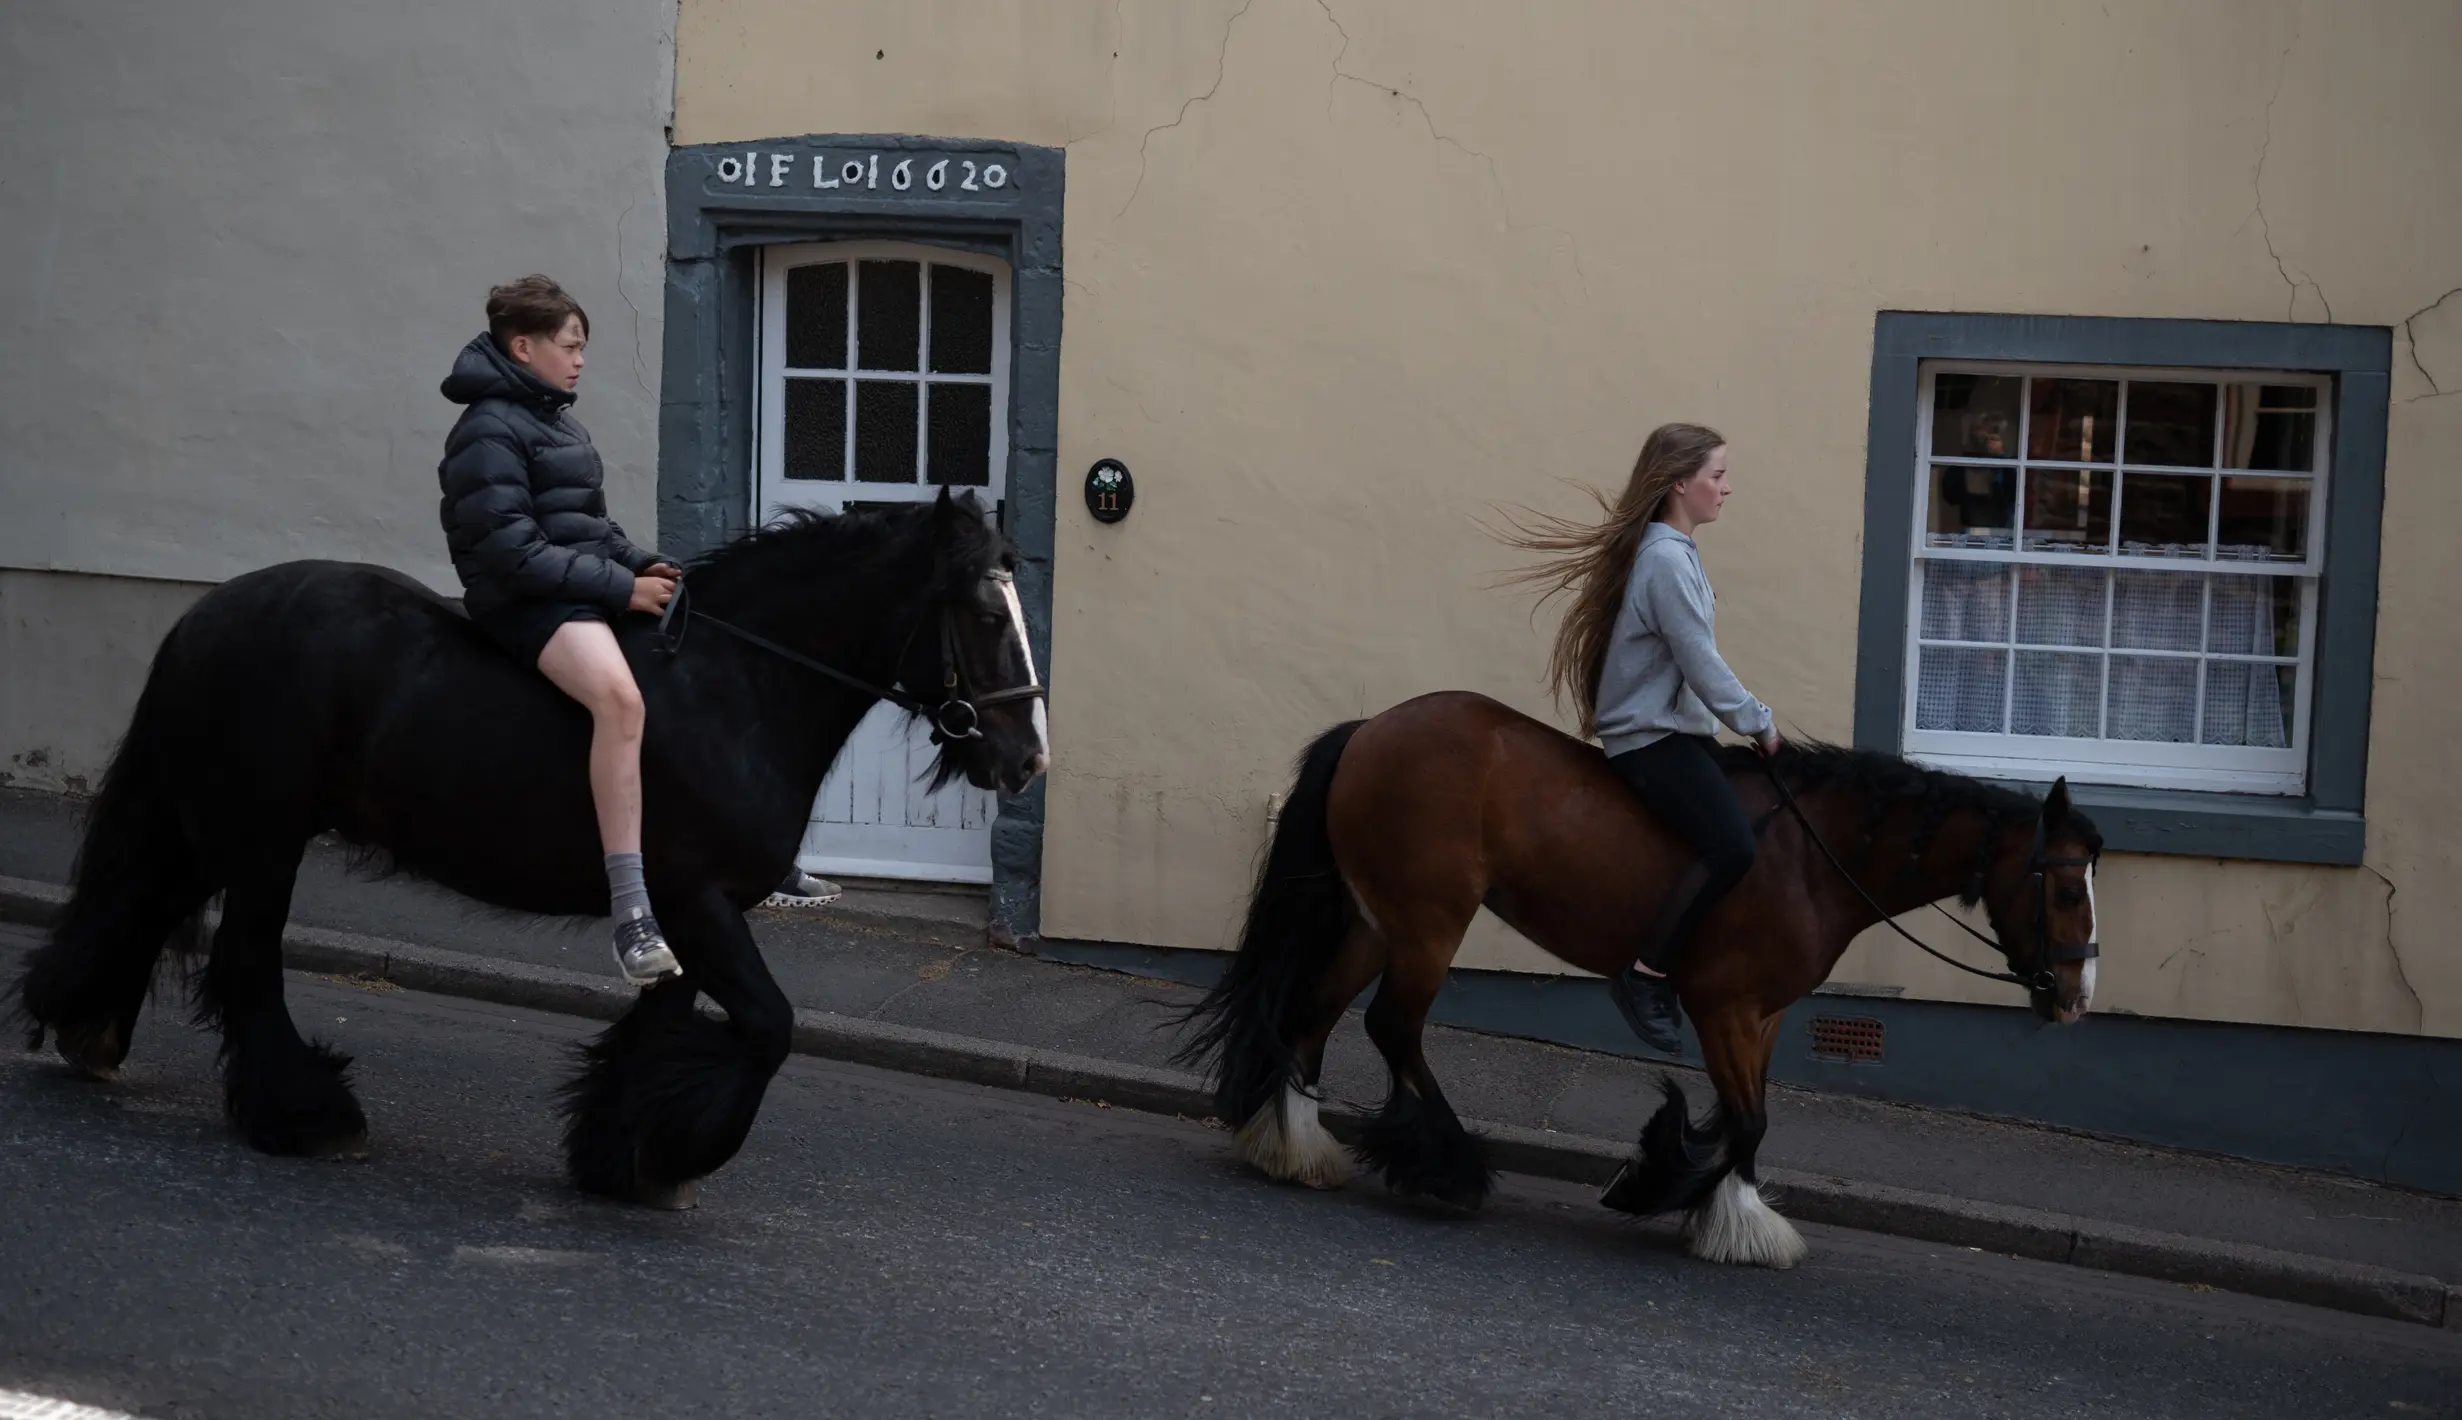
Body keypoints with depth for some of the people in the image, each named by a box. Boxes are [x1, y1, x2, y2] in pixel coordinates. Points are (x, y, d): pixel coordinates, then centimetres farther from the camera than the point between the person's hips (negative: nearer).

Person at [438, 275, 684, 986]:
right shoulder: (489, 431, -10)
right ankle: (632, 914, -43)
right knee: (619, 697, -36)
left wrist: (643, 564, 7)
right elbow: (512, 552, -19)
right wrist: (622, 586, -19)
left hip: (591, 589, 11)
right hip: (529, 603, -10)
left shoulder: (559, 423, 20)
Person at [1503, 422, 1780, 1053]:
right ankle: (1644, 974, -16)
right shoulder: (1668, 561, -19)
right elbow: (1702, 668, -19)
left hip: (1669, 727, 11)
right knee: (1732, 846, -26)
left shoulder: (1671, 551, 12)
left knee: (1754, 807, 11)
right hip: (1650, 737, -11)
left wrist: (1749, 720, 16)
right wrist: (1760, 723, -8)